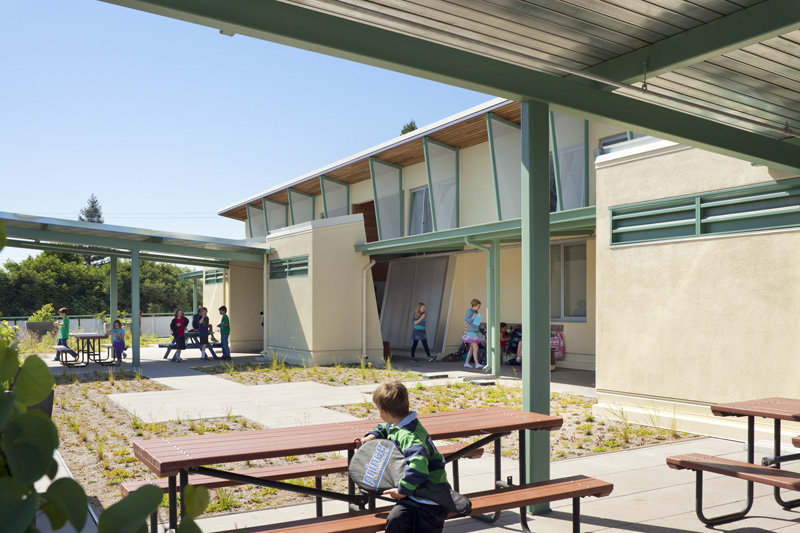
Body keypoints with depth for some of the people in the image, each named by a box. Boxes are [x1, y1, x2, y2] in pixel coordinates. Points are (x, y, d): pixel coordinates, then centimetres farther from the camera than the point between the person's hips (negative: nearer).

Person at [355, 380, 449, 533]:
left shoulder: (409, 436, -27)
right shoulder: (395, 426, 6)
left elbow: (418, 465, -43)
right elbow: (384, 428, 31)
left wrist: (403, 490, -31)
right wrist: (372, 436, 10)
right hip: (414, 494, 8)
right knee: (394, 520, -12)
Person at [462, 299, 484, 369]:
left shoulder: (476, 312, 14)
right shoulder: (469, 311, -10)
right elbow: (466, 320, -19)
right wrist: (473, 317, -31)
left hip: (476, 332, 9)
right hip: (471, 332, -9)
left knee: (472, 349, 11)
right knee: (475, 348, -17)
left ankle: (466, 363, 18)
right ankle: (477, 364, -20)